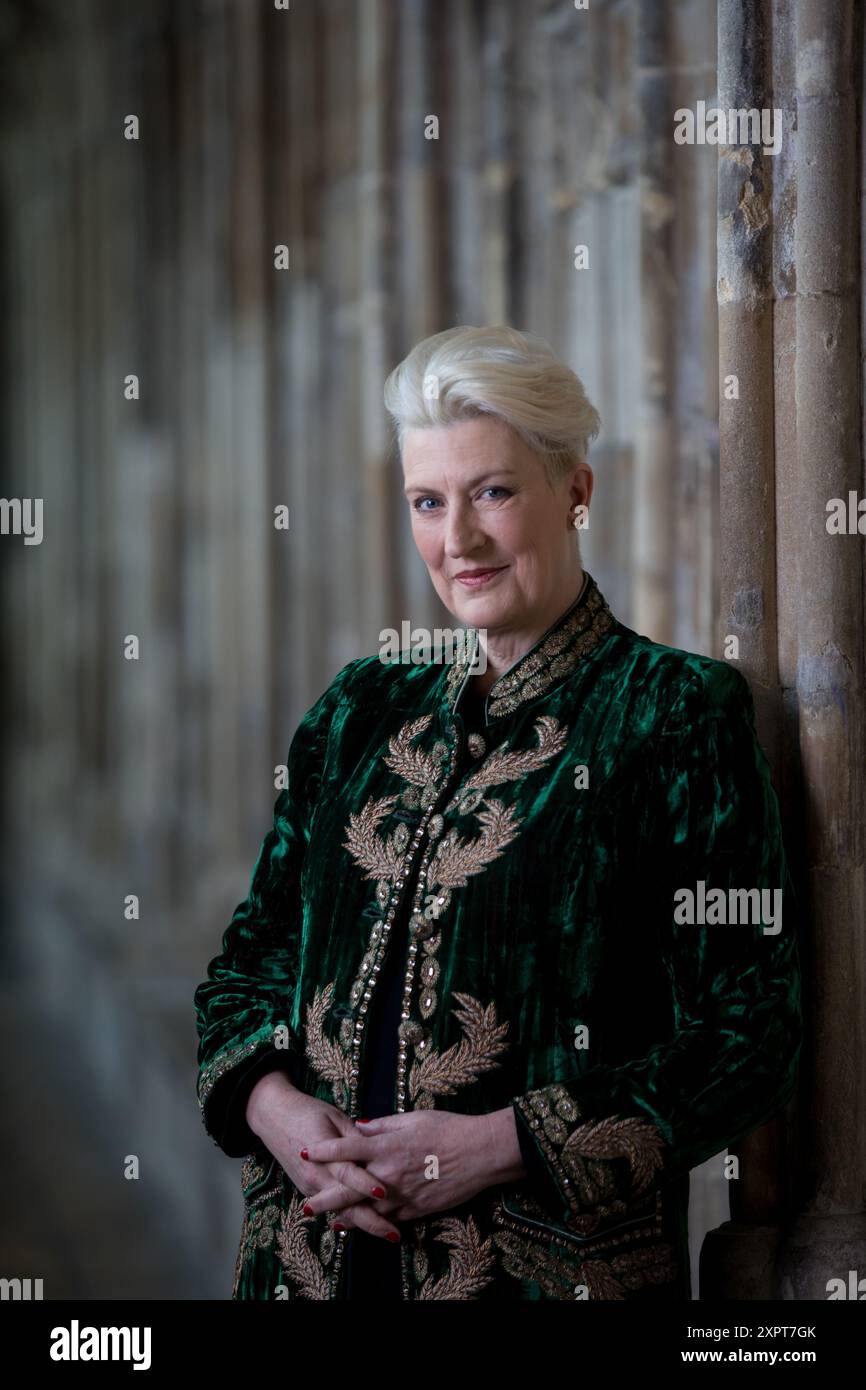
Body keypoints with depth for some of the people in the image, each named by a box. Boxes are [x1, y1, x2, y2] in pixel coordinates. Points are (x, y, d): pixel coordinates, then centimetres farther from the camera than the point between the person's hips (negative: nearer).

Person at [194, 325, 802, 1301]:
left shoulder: (677, 712, -5)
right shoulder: (360, 708, 11)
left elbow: (749, 1036, -9)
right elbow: (251, 955, 13)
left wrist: (496, 1147, -17)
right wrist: (275, 1107, -8)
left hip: (552, 1258, -4)